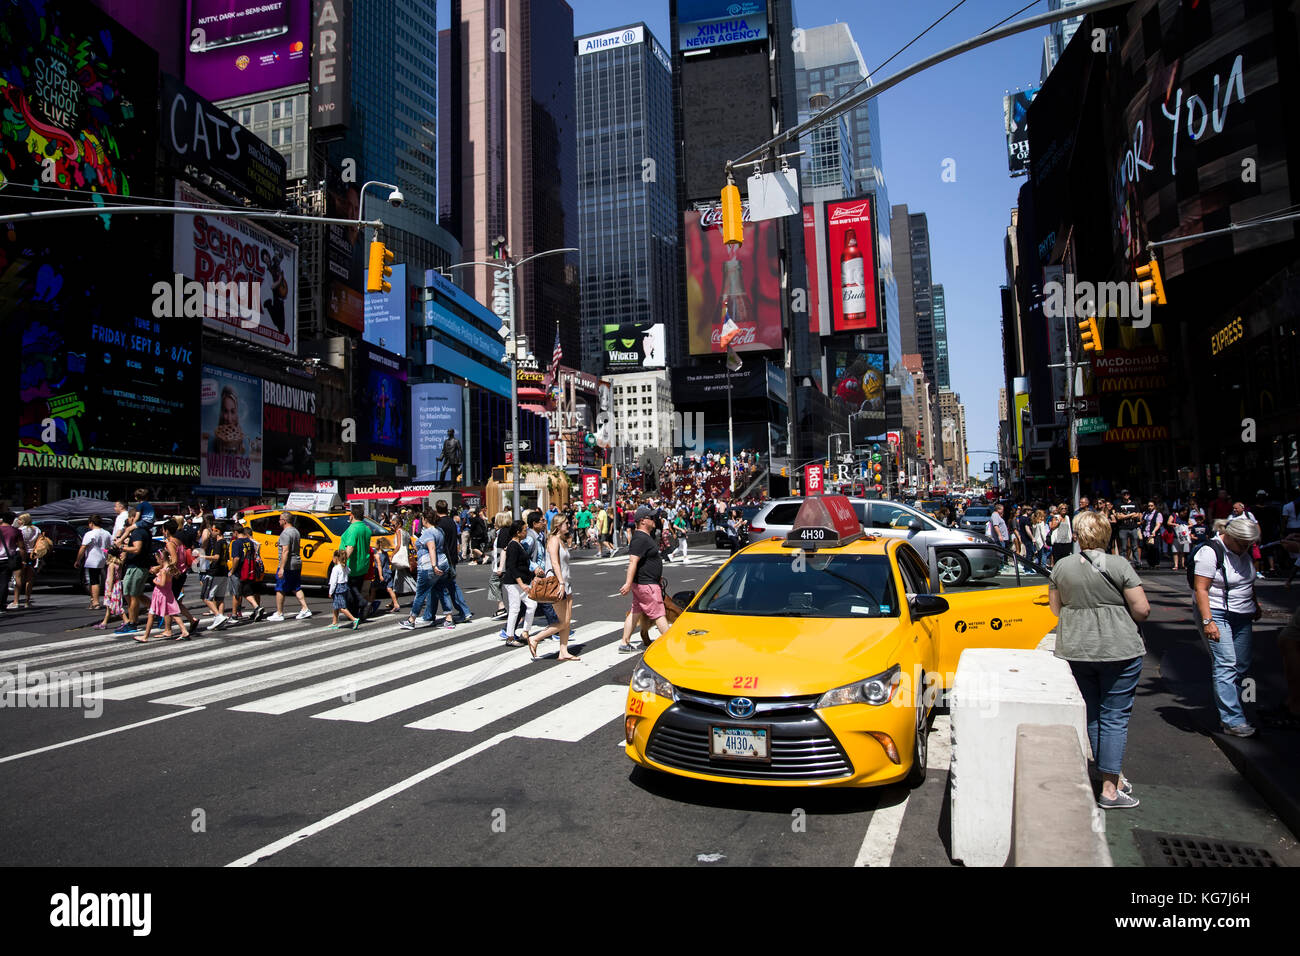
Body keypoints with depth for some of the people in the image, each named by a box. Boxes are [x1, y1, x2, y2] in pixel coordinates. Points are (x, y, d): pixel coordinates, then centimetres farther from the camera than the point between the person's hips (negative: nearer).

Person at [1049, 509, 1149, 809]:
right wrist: (1117, 612, 10)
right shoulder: (1119, 565, -10)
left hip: (1074, 651, 3)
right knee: (1115, 718, 4)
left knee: (1091, 715, 16)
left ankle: (1114, 776, 29)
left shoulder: (1062, 566, 0)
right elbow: (1142, 610, -10)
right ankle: (1110, 790, 6)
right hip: (1119, 650, -3)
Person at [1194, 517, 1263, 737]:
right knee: (1226, 665, -13)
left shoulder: (1243, 552, 10)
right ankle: (1233, 720, -13)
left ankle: (1228, 712, 13)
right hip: (1217, 615, -8)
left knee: (1242, 666, 5)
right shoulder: (1210, 552, -15)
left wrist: (1256, 605, 26)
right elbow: (1201, 589, -18)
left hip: (1242, 616, 8)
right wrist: (1207, 621, -23)